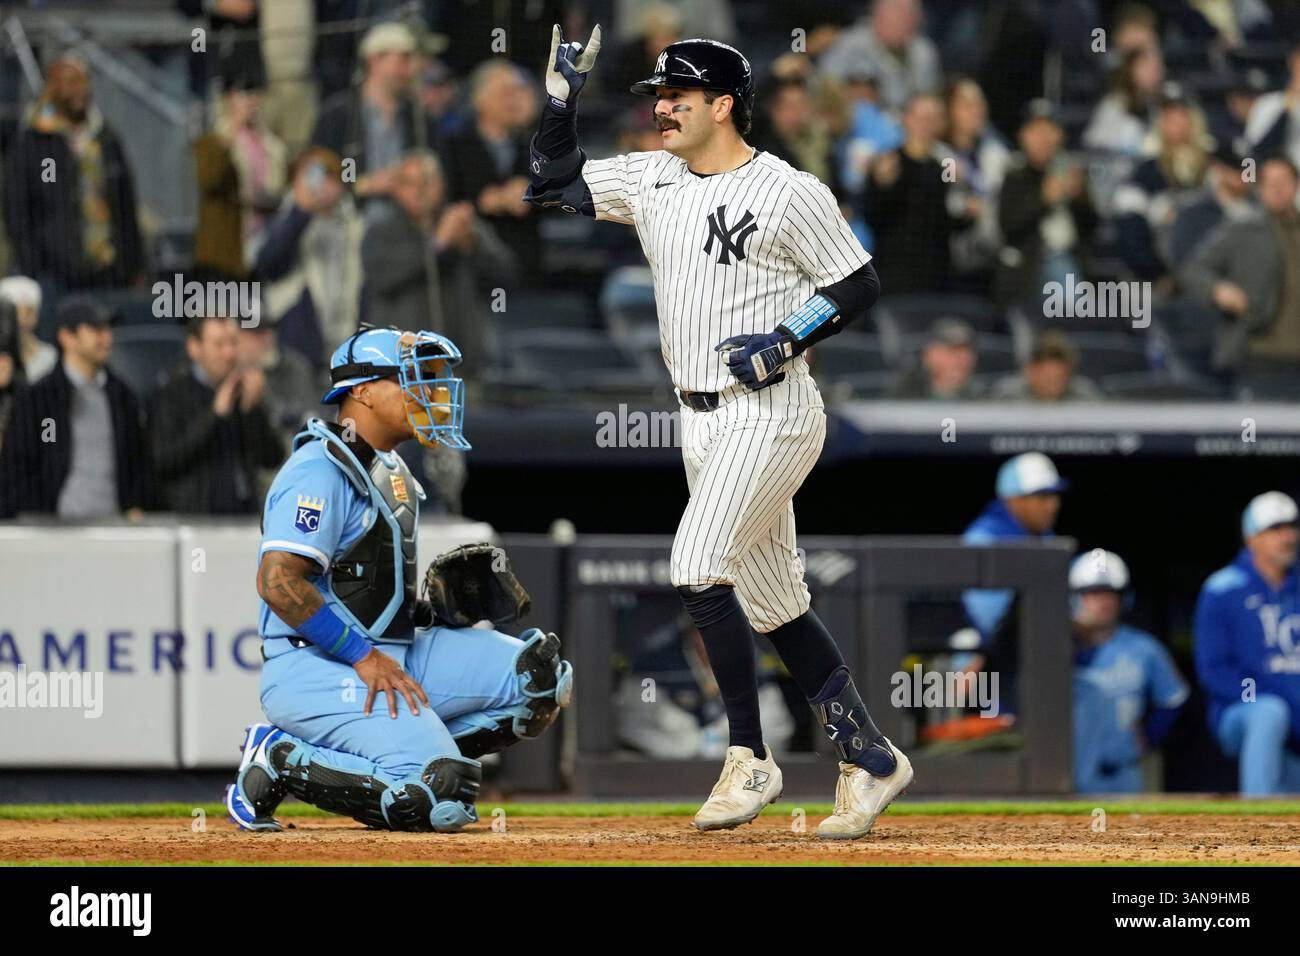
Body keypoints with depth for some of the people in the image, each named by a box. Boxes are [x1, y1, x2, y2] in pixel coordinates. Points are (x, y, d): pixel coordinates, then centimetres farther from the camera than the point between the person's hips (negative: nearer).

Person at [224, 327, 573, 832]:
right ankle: (281, 762, -9)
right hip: (316, 668, -10)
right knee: (437, 799, -26)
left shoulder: (391, 471, 19)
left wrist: (434, 609, 8)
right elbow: (278, 582, -22)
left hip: (392, 653, 10)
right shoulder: (321, 470, -12)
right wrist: (364, 656, -22)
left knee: (542, 675, -3)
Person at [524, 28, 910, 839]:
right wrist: (563, 95, 5)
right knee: (773, 601, 9)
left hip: (771, 415, -8)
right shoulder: (653, 179, 10)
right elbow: (554, 183, 16)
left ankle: (750, 758, -13)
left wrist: (785, 339, -18)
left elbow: (860, 286, -7)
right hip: (703, 421, 8)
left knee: (698, 565, -20)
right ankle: (871, 760, 17)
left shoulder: (789, 193, -10)